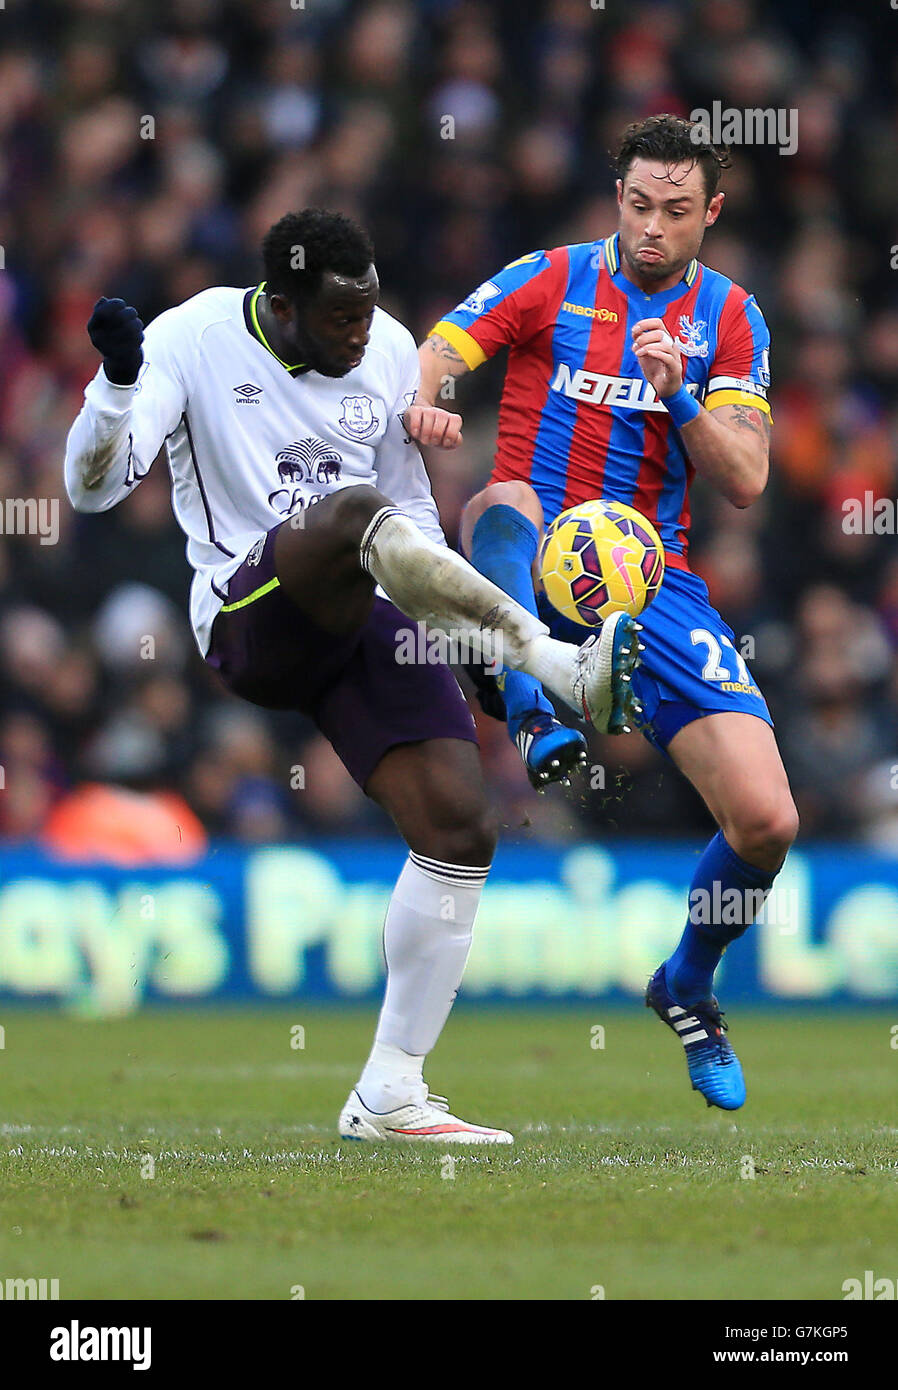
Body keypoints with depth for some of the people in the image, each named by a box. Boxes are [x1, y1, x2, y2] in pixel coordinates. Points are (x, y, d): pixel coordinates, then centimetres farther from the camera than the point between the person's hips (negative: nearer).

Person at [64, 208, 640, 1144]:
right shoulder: (195, 340, -3)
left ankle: (388, 1095, 0)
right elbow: (93, 487, -11)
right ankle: (563, 669, -45)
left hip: (364, 623, 5)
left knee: (460, 829, -9)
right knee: (352, 514, -37)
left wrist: (448, 614, 14)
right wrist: (119, 379, -29)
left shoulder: (390, 350, 10)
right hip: (248, 618, -5)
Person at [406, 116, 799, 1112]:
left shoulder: (730, 319, 8)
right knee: (503, 503, -40)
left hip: (653, 578, 2)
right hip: (533, 566, -2)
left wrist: (676, 391, -15)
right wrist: (419, 404, -31)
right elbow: (428, 359, -8)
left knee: (767, 821, -8)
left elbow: (744, 482, 1)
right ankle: (530, 715, -57)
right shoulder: (547, 282, 2)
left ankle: (687, 985, 21)